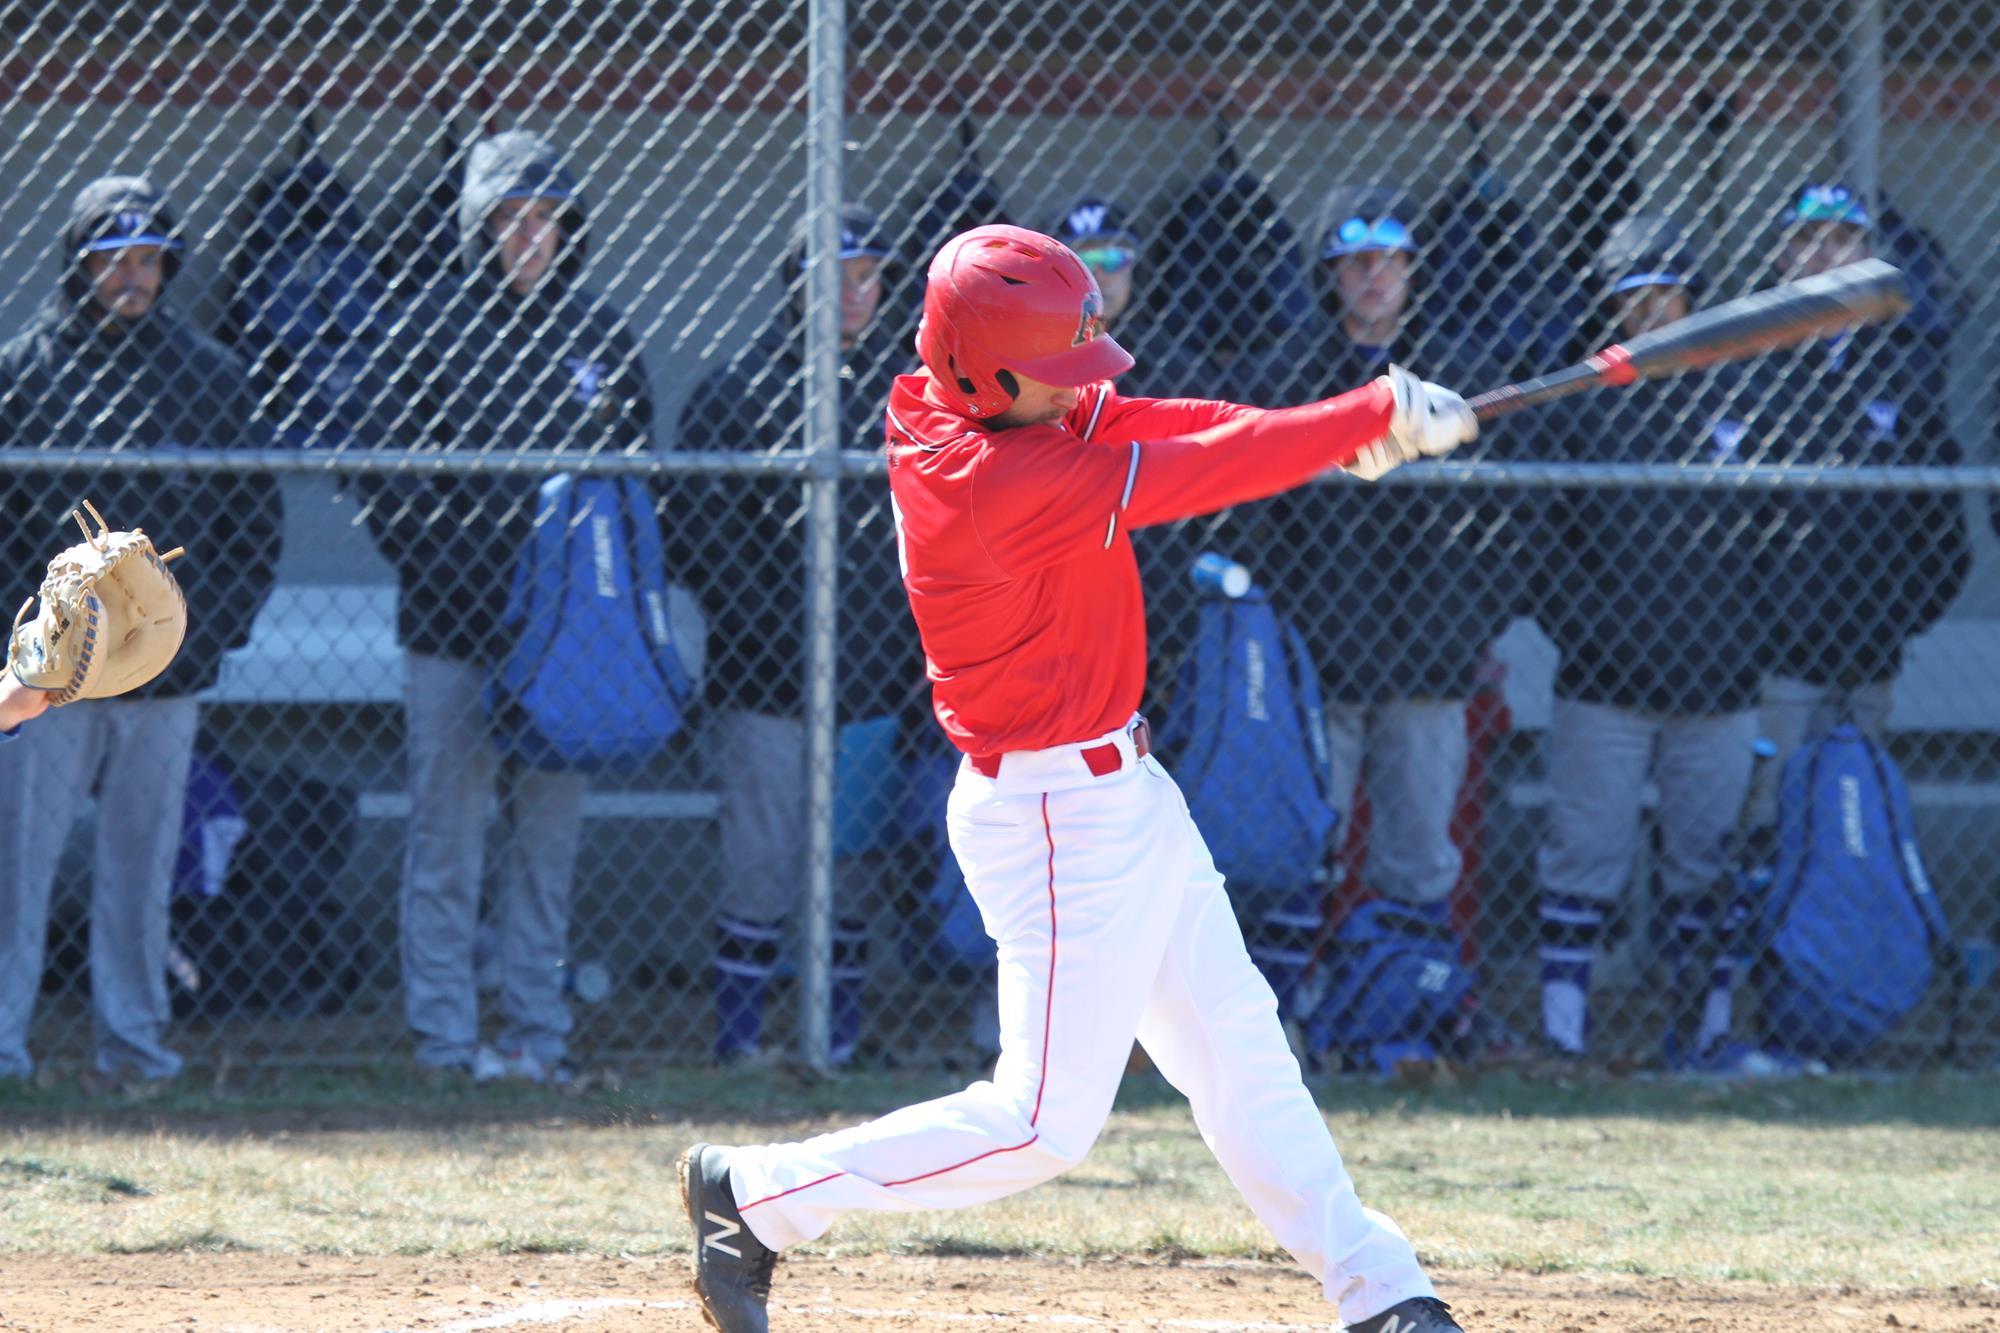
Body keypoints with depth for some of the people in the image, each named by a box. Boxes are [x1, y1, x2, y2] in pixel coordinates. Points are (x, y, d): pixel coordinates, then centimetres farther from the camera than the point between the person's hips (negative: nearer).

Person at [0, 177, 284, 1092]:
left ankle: (132, 1042, 14)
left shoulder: (209, 375, 8)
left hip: (169, 670, 2)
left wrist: (217, 628, 2)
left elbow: (256, 519, 12)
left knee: (141, 864, 7)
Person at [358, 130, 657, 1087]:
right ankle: (444, 1035, 3)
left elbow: (636, 470, 15)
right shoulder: (433, 326, 0)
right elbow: (389, 472, -1)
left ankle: (538, 1033, 12)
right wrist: (437, 566, -12)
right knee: (448, 832, -1)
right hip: (453, 621, -3)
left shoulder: (599, 333, 10)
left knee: (550, 832, 7)